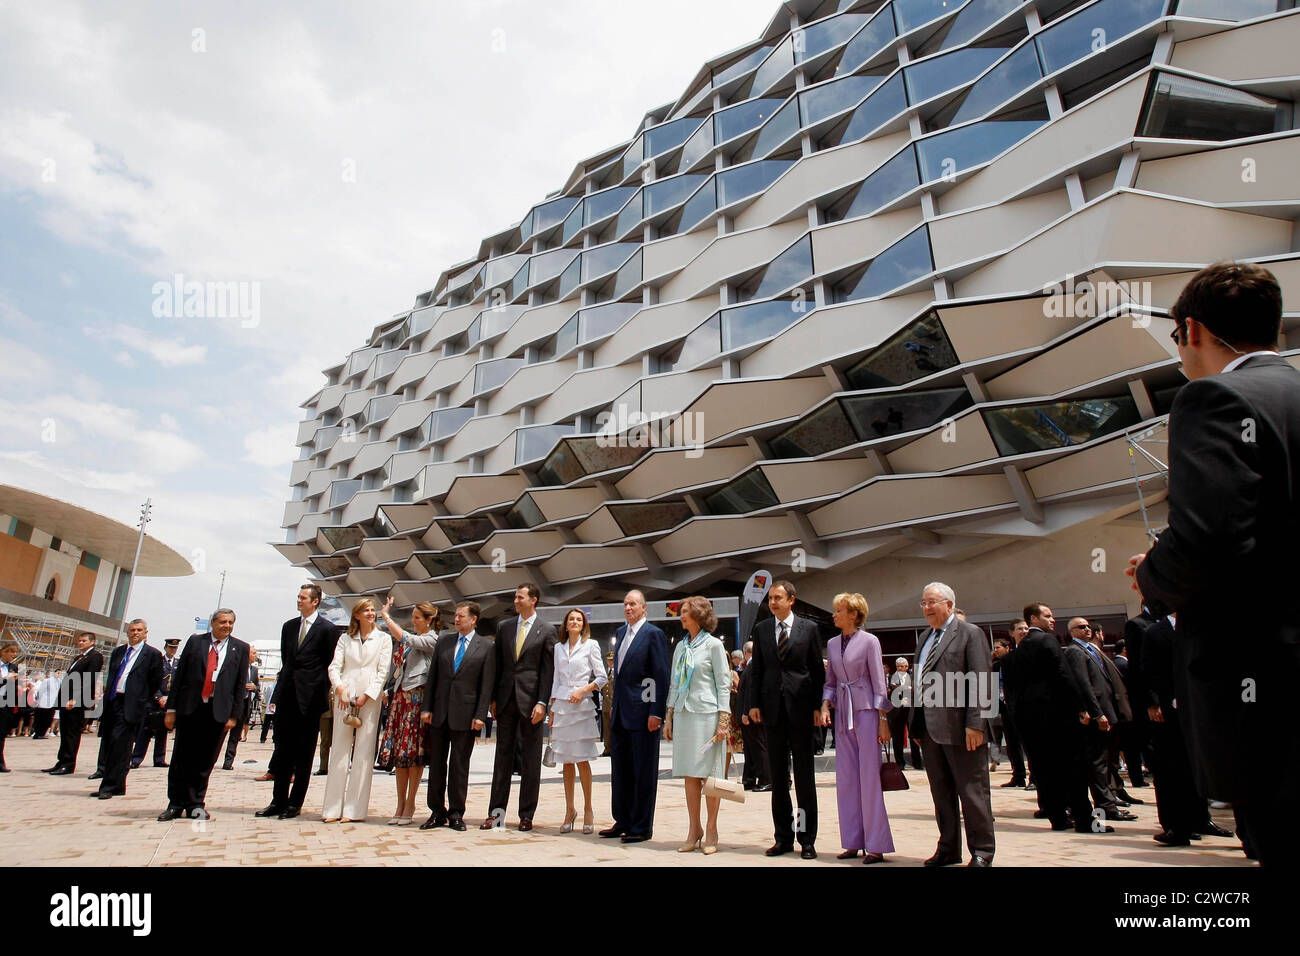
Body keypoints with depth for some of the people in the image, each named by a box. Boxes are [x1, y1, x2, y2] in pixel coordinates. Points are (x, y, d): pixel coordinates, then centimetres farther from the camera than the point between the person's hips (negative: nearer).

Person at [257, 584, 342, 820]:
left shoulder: (327, 629, -5)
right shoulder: (289, 626, 13)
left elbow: (330, 665, -3)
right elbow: (285, 660, 17)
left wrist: (320, 692, -6)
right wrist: (281, 690, 11)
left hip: (310, 697, -5)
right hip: (287, 696, 6)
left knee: (304, 753, 3)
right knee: (282, 749, 9)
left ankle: (295, 803, 12)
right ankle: (279, 801, 18)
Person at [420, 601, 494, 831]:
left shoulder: (486, 646, -2)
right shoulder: (444, 641, 9)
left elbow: (487, 683, -4)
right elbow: (432, 676, 9)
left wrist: (480, 715, -10)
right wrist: (426, 707, 2)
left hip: (465, 714, -4)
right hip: (439, 712, 4)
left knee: (459, 766, 4)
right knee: (436, 763, 10)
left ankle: (456, 814, 16)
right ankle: (437, 812, 22)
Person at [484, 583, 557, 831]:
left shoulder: (547, 630, -2)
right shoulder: (504, 627, 9)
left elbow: (548, 669, -5)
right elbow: (498, 664, 11)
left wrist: (542, 702, -12)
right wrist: (493, 698, 6)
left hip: (531, 700, -3)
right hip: (506, 699, 4)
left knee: (530, 760, 4)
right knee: (503, 755, 9)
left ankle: (526, 815, 13)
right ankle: (497, 811, 17)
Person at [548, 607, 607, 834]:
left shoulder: (591, 645, 2)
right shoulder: (559, 648, 14)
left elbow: (601, 678, 0)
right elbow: (556, 681, 16)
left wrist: (583, 690, -13)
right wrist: (552, 709, 12)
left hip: (582, 706, -4)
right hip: (562, 707, 4)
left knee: (582, 760, -4)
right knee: (566, 762, 6)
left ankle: (587, 810, 7)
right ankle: (569, 809, 14)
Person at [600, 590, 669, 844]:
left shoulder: (653, 634, -10)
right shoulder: (620, 633, 13)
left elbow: (662, 676, -13)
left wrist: (657, 713, -17)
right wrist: (614, 705, 17)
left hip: (642, 713, -8)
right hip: (620, 713, 8)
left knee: (643, 772, 4)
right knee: (620, 770, 15)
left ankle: (642, 827, 15)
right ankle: (623, 822, 28)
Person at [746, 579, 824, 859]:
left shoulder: (808, 628, 1)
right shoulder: (761, 629, 8)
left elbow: (818, 670, 2)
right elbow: (757, 670, 9)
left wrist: (818, 706, -4)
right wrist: (754, 703, 1)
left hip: (800, 707, -2)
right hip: (772, 708, 3)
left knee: (804, 775, 4)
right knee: (778, 776, 9)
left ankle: (807, 839, 14)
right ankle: (783, 838, 19)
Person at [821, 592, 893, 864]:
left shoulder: (869, 641, -5)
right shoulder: (832, 645, 10)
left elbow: (879, 682, -6)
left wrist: (883, 719, -9)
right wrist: (825, 706, 0)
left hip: (866, 711, -6)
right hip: (843, 712, 6)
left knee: (869, 776, -2)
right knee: (846, 777, 8)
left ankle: (876, 845, 7)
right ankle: (853, 842, 18)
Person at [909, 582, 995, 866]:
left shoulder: (970, 633, -5)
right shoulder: (924, 639, 18)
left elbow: (981, 681, -11)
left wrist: (975, 723, -18)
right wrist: (915, 722, 13)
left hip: (959, 726, -7)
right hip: (929, 728, 7)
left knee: (972, 791, 4)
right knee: (941, 793, 14)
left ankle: (982, 851, 16)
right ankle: (948, 849, 25)